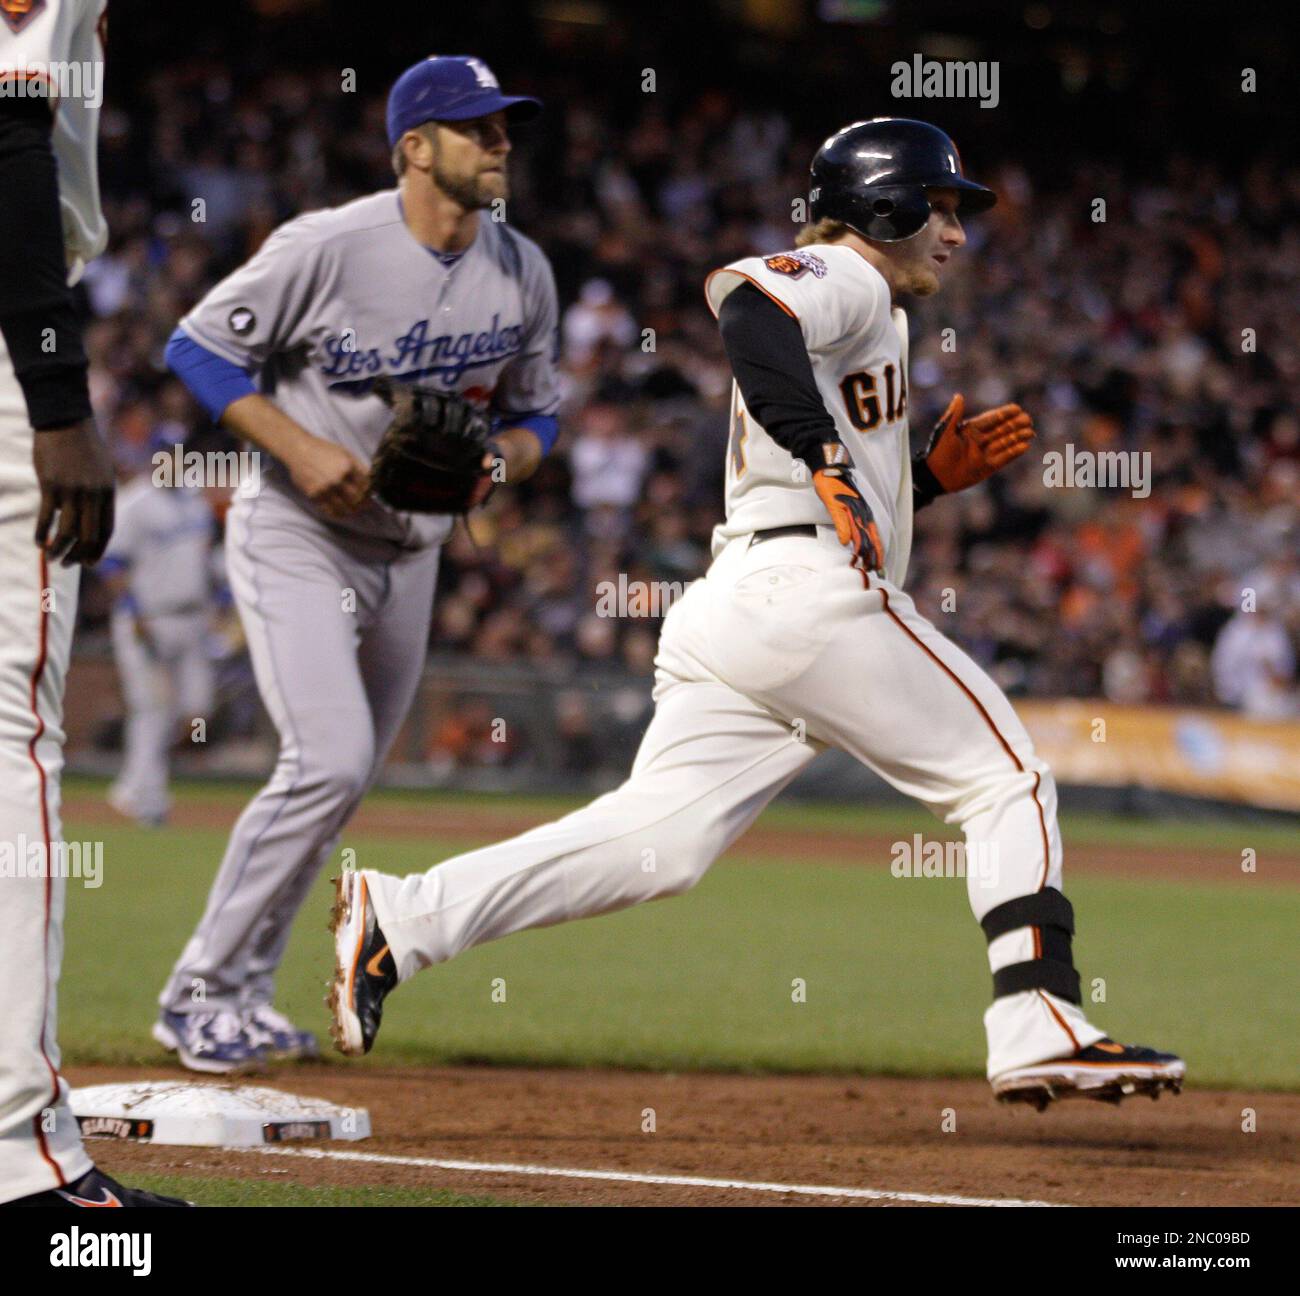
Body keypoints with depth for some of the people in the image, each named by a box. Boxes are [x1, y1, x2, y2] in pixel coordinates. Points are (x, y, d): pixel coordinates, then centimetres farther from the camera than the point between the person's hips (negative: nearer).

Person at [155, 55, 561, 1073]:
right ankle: (202, 993, -8)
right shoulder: (330, 247, -18)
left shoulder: (523, 274, -1)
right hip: (295, 540, -7)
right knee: (330, 760, -20)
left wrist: (497, 460, -12)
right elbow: (200, 345, -10)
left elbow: (535, 415, 11)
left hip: (410, 557, 7)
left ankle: (241, 991, 28)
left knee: (343, 782, 13)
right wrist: (299, 448, -21)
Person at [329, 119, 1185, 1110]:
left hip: (728, 602, 9)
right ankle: (1040, 1032, -11)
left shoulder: (854, 307, 33)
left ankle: (399, 918, -14)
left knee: (655, 842, -5)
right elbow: (746, 303, -21)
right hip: (813, 594, -9)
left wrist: (928, 476, 26)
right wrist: (828, 458, -27)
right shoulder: (848, 279, 3)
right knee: (1005, 777, -1)